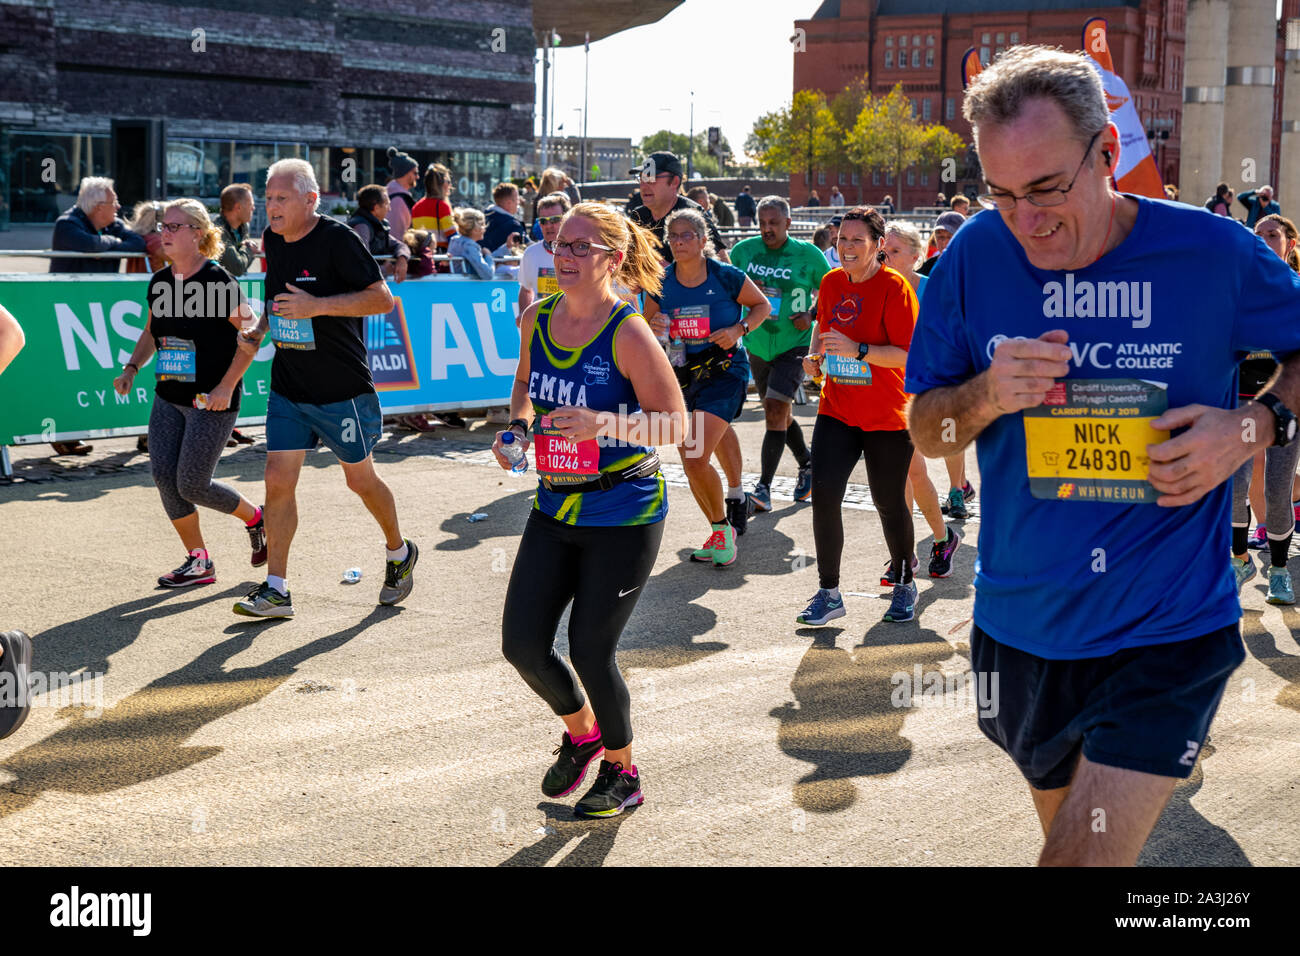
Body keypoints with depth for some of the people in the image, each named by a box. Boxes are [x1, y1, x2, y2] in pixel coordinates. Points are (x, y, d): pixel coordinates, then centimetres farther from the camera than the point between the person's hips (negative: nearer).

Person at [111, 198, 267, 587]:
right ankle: (198, 561, 13)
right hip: (168, 397, 7)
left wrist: (226, 386, -20)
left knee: (191, 485, -7)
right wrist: (131, 368, 6)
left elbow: (252, 334, -14)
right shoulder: (159, 282, 7)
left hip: (212, 400, -7)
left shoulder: (218, 281, -14)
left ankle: (256, 517, 21)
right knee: (163, 476, -1)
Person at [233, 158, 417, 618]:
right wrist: (258, 330, 5)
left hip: (343, 390, -5)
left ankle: (400, 553, 35)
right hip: (288, 387, 6)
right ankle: (276, 589, 4)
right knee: (278, 480, -2)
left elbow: (383, 299, -18)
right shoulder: (272, 239, 6)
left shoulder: (338, 240, -16)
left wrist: (317, 306, -26)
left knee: (360, 479, 9)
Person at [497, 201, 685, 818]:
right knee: (522, 643, 4)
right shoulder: (537, 319, 1)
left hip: (624, 516, -6)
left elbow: (674, 424, -16)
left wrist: (603, 423, -31)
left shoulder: (627, 333, -17)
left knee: (590, 651, -1)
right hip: (555, 508, 6)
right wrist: (518, 425, -1)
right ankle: (582, 730, 35)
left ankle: (623, 773, 25)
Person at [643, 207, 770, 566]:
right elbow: (646, 329, 11)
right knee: (690, 462, 7)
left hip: (725, 372, -4)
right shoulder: (660, 283, -1)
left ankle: (723, 528, 7)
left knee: (696, 460, -17)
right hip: (681, 374, 5)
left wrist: (739, 329, -11)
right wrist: (654, 328, -12)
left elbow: (762, 306, 6)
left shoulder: (727, 277, -9)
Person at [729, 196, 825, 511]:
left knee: (775, 409, -17)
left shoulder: (808, 254, -8)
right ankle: (807, 465, 39)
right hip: (757, 344, 5)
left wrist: (811, 315, -10)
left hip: (794, 344, -5)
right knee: (780, 413, 16)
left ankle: (764, 487, -15)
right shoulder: (743, 251, -1)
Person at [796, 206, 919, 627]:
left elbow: (909, 354, -18)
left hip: (887, 417, -4)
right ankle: (828, 594, 2)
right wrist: (814, 354, 3)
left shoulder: (894, 286, -13)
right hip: (836, 410, 4)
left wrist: (858, 351, -29)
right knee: (823, 493, -9)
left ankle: (904, 585, 30)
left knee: (888, 503, 7)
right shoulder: (832, 282, 5)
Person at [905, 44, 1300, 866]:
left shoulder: (1214, 254, -13)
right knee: (1064, 821, 24)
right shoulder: (977, 255, -7)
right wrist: (986, 396, -20)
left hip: (1167, 634, -3)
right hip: (1021, 624, 4)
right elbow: (924, 430, 1)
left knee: (1085, 853, -13)